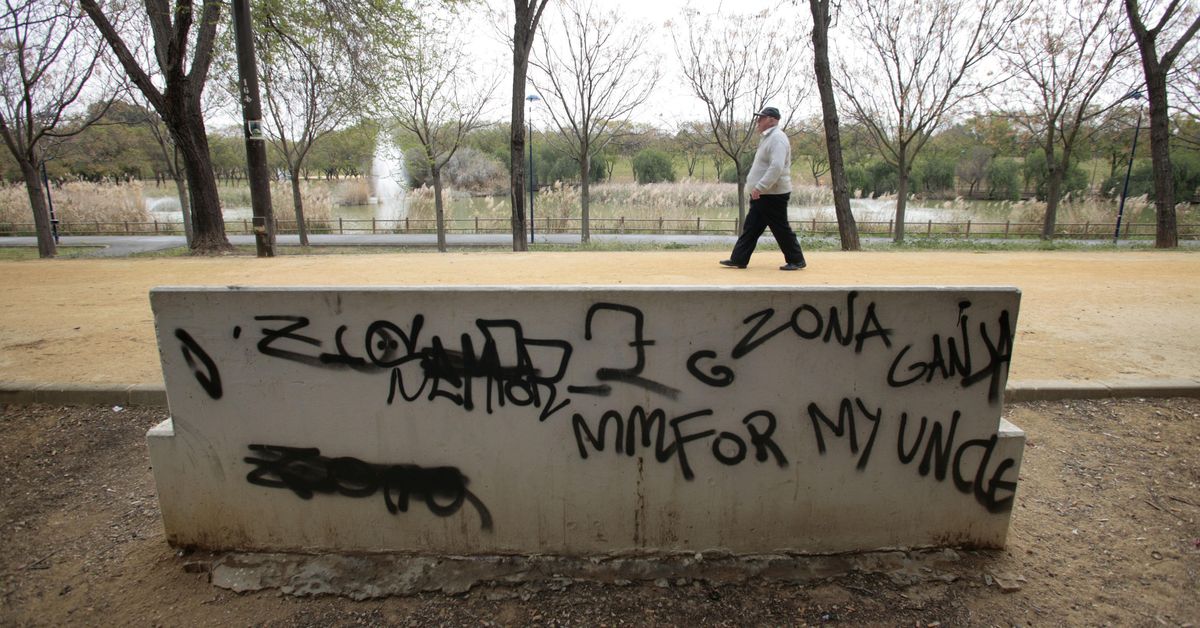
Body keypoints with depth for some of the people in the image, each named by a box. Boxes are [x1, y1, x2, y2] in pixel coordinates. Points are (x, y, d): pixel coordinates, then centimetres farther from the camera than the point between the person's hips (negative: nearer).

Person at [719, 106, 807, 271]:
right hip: (763, 195, 10)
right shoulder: (768, 137, 16)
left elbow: (777, 167, -28)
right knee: (750, 227, 9)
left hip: (773, 195, -10)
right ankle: (738, 260, 12)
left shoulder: (777, 138, -16)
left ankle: (796, 260, 11)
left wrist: (759, 187, -30)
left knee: (781, 229, -1)